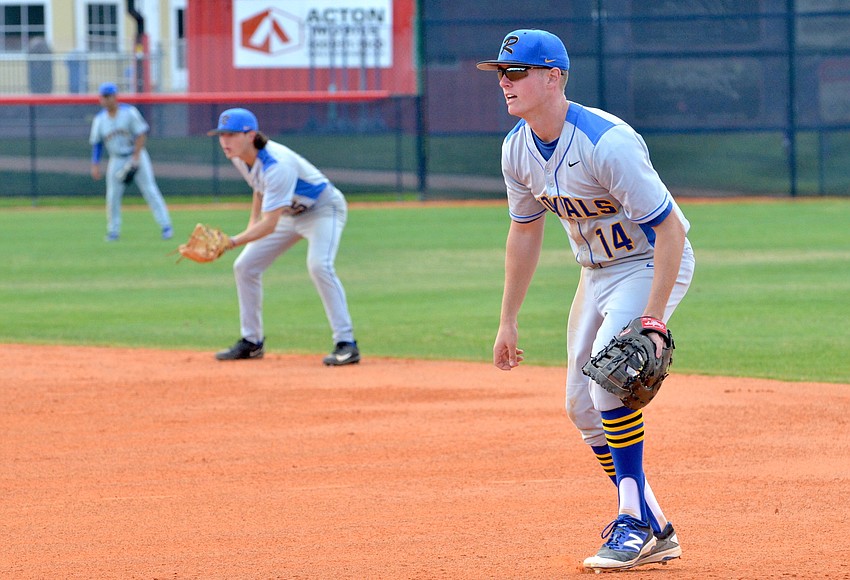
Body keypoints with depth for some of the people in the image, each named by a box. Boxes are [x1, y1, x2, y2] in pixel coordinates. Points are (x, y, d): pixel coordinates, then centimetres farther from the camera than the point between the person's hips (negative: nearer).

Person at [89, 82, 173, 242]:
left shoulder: (129, 112, -11)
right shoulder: (99, 119, 0)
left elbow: (141, 134, -11)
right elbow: (96, 143, 7)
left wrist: (135, 158, -18)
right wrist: (95, 165, -3)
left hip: (137, 155, -3)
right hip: (117, 160, 3)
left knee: (150, 191, -8)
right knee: (113, 196, -2)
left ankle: (166, 227, -6)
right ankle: (113, 231, 8)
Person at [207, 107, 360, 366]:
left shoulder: (277, 166, -37)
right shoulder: (239, 156, -12)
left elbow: (269, 225, -39)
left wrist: (232, 242, -47)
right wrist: (253, 222, 7)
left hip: (323, 209, -9)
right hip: (290, 214, 9)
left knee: (319, 265, -32)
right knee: (244, 267, 6)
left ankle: (346, 343, -28)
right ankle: (252, 342, 18)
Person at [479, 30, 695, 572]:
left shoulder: (607, 143, -31)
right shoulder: (518, 148, -6)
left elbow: (670, 229, -29)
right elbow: (525, 232, 10)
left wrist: (653, 321, -34)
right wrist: (508, 321, 11)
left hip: (653, 265, -9)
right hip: (598, 272, 9)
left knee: (610, 380, -25)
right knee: (583, 405, 7)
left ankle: (635, 522, -15)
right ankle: (656, 532, 18)